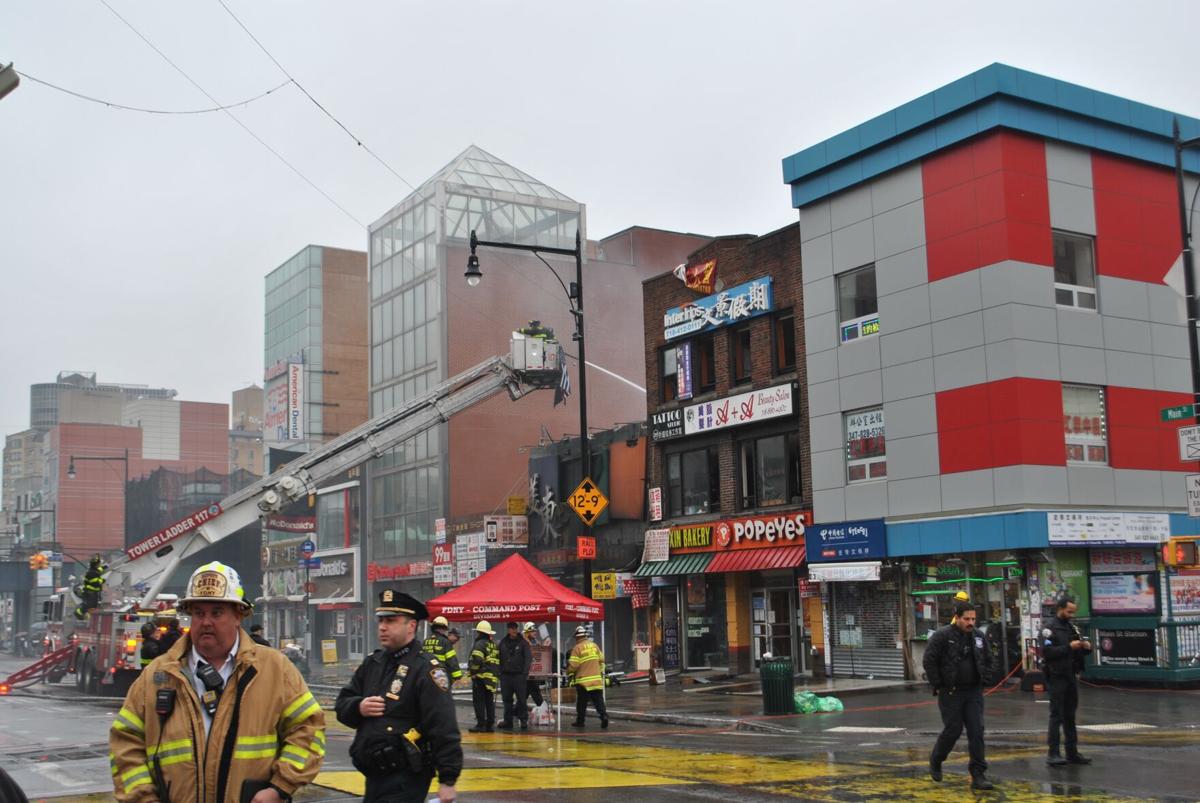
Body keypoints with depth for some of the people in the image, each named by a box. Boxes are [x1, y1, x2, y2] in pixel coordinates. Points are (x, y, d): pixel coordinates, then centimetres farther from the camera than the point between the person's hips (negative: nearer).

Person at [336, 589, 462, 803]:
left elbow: (444, 729, -18)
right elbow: (342, 705, 16)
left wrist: (448, 780, -22)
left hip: (406, 781, -8)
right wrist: (358, 708, -7)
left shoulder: (426, 669, -13)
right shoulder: (372, 662, 11)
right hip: (374, 776, 8)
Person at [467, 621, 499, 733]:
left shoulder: (479, 644, -10)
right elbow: (498, 661, 17)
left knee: (479, 701, -4)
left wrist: (472, 671, -10)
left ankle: (481, 725, -6)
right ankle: (490, 725, 12)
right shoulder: (494, 645, 16)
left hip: (480, 676, -8)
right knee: (489, 702, 11)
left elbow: (477, 660, -21)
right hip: (492, 676, 8)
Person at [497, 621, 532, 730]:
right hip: (506, 675, 3)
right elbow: (499, 658, 13)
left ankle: (524, 720, 5)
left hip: (519, 675, -3)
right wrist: (499, 671, 4)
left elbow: (528, 658, -4)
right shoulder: (503, 642, 10)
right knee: (507, 699, 6)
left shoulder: (523, 642, 0)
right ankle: (507, 721, 12)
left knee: (521, 699, -2)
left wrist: (525, 672, -13)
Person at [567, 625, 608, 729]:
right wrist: (601, 671, 26)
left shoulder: (577, 648, -10)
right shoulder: (594, 645, 7)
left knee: (582, 702, 7)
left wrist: (570, 674, 5)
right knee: (598, 700, 3)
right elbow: (601, 659, 13)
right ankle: (604, 715, -15)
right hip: (596, 679, 4)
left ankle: (580, 721, 15)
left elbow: (573, 664, -12)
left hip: (583, 680, -4)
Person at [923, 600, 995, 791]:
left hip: (974, 693, 5)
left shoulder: (978, 637, 8)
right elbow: (929, 661, -11)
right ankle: (935, 761, 26)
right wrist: (938, 686, -11)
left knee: (976, 732, -2)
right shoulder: (942, 636, -10)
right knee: (953, 730, -1)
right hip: (950, 694, -5)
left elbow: (988, 660, 22)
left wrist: (982, 679, 10)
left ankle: (978, 775, 1)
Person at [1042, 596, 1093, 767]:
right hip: (1057, 677, -7)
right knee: (1057, 716, -7)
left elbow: (1080, 650, 20)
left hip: (1071, 676, 7)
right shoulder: (1049, 628, -9)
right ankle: (1053, 754, -5)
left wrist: (1086, 647, -2)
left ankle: (1072, 752, 16)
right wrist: (1069, 647, -23)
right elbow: (1047, 652, -19)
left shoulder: (1072, 627, 14)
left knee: (1070, 716, 11)